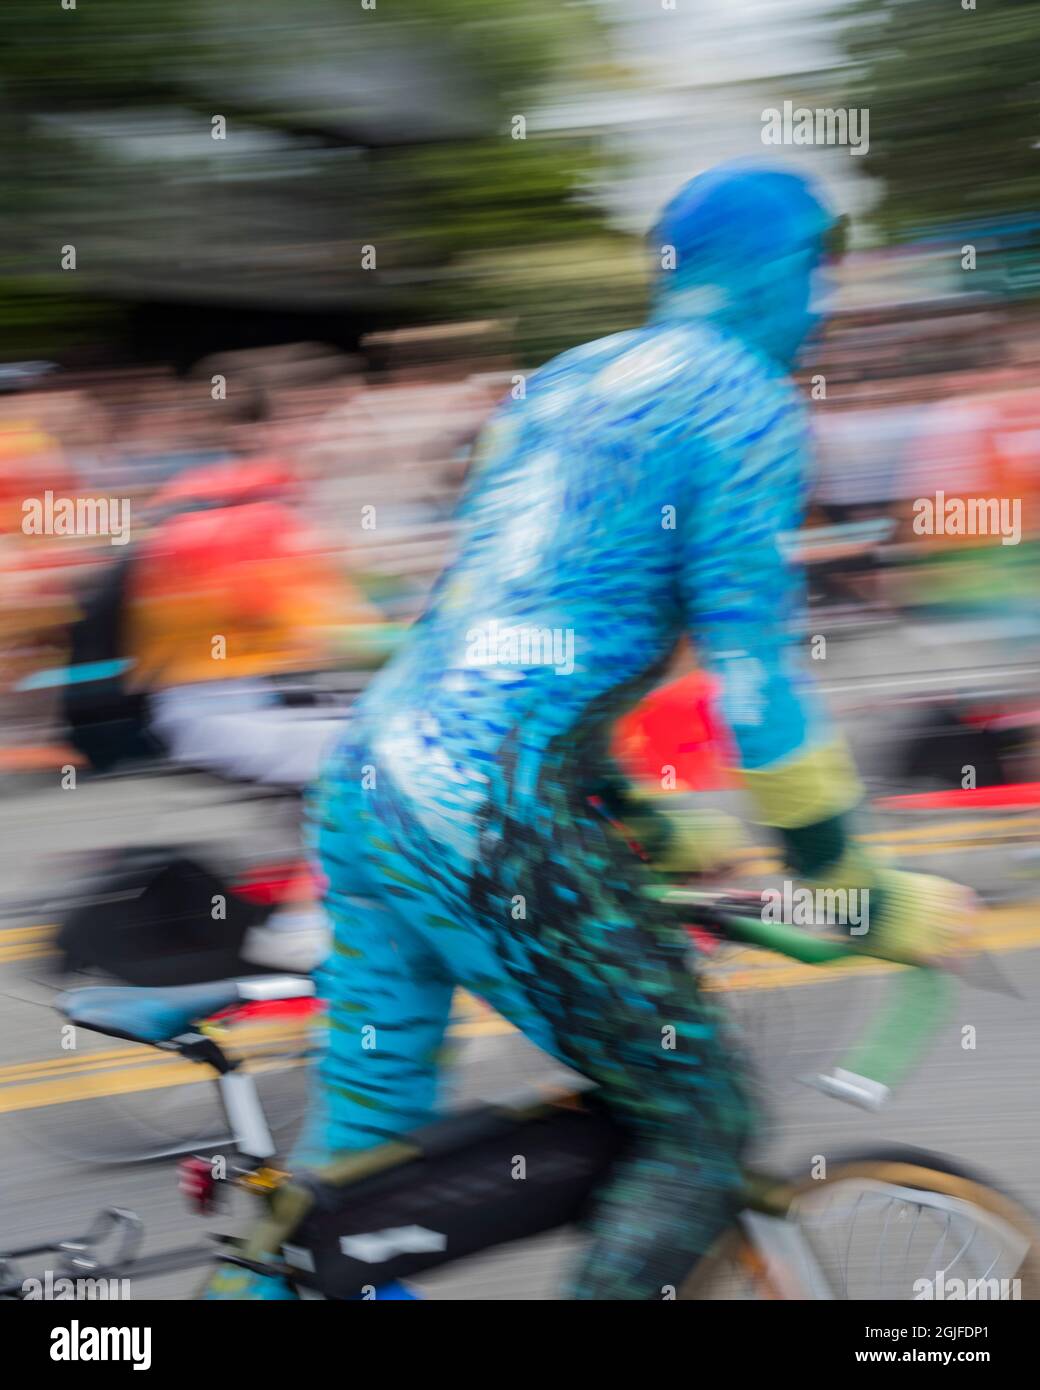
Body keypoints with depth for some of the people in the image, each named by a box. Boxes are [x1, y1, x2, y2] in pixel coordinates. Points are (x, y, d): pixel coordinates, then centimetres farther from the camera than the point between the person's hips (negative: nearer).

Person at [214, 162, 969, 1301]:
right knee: (699, 1130, 6)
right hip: (499, 834, -8)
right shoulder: (739, 397, -4)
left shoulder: (563, 382, 21)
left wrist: (643, 827, 35)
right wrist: (870, 899, -2)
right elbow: (752, 670, -11)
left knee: (358, 1145, 17)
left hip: (364, 787, 8)